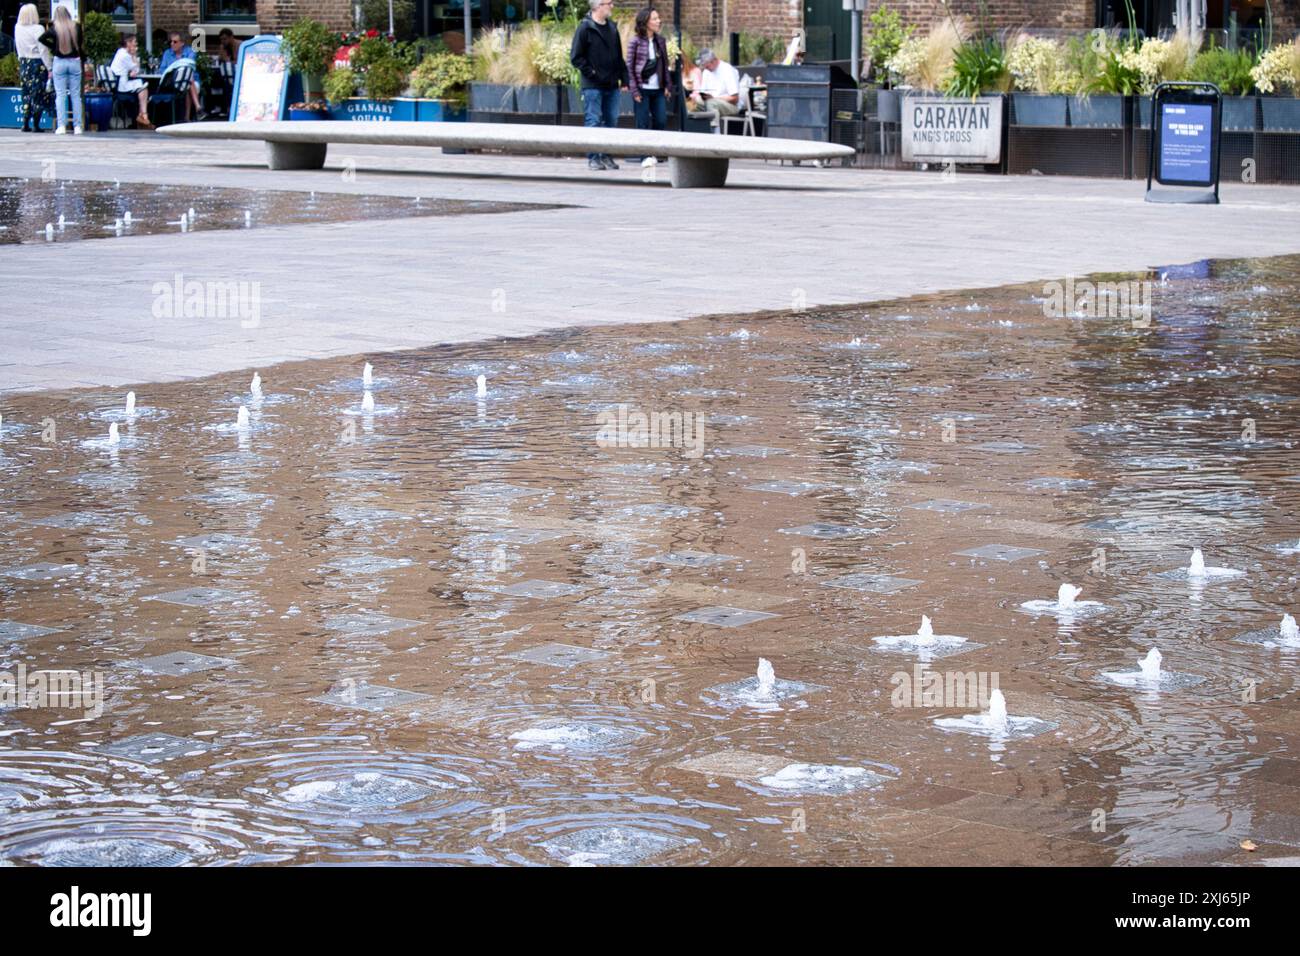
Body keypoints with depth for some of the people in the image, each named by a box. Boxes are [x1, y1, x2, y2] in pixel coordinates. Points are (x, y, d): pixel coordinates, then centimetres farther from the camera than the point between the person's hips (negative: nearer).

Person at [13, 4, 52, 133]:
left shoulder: (17, 28, 2)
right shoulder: (38, 29, -14)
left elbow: (18, 48, 8)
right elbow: (43, 50, -15)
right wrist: (50, 67, -11)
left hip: (23, 63, 5)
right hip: (38, 64, -5)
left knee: (26, 94, 13)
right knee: (38, 95, 0)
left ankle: (25, 124, 11)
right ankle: (36, 125, -1)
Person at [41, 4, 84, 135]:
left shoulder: (55, 28, -7)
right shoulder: (76, 27, -5)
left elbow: (42, 38, -8)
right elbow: (81, 42, 1)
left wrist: (53, 46, 1)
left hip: (59, 62, -1)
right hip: (75, 61, 1)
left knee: (60, 95, 3)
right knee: (76, 95, 6)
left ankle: (61, 126, -4)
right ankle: (77, 126, 4)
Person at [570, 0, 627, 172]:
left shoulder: (612, 27, 13)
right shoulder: (585, 28, -7)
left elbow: (619, 56, 17)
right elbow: (575, 57, -8)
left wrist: (624, 78, 10)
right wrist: (590, 73, -13)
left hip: (612, 85, 6)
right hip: (593, 85, -6)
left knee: (611, 121, 7)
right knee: (593, 121, -5)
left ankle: (607, 156, 15)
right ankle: (593, 158, 0)